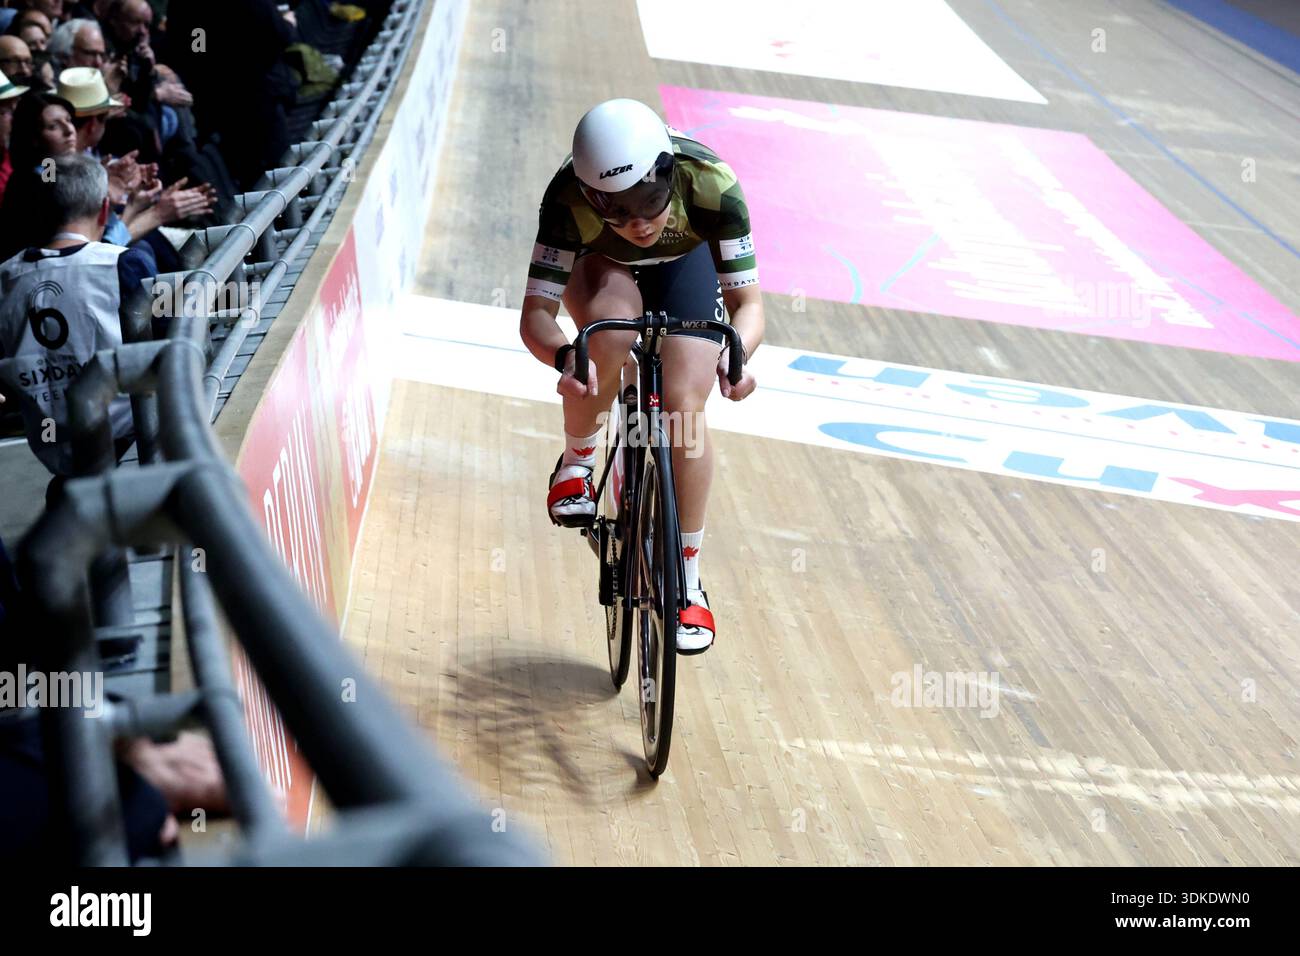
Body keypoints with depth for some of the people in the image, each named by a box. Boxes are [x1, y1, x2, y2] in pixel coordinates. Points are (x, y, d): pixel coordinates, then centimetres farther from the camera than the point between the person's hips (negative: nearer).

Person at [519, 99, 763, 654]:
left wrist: (737, 352, -55)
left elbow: (747, 300, -34)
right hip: (600, 266, 0)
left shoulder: (712, 186, -38)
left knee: (684, 407, -17)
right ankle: (576, 461, -9)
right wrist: (562, 356, -59)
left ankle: (687, 582, -2)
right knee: (611, 327, -37)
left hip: (686, 262, 0)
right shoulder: (569, 199, -38)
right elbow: (535, 313, -37)